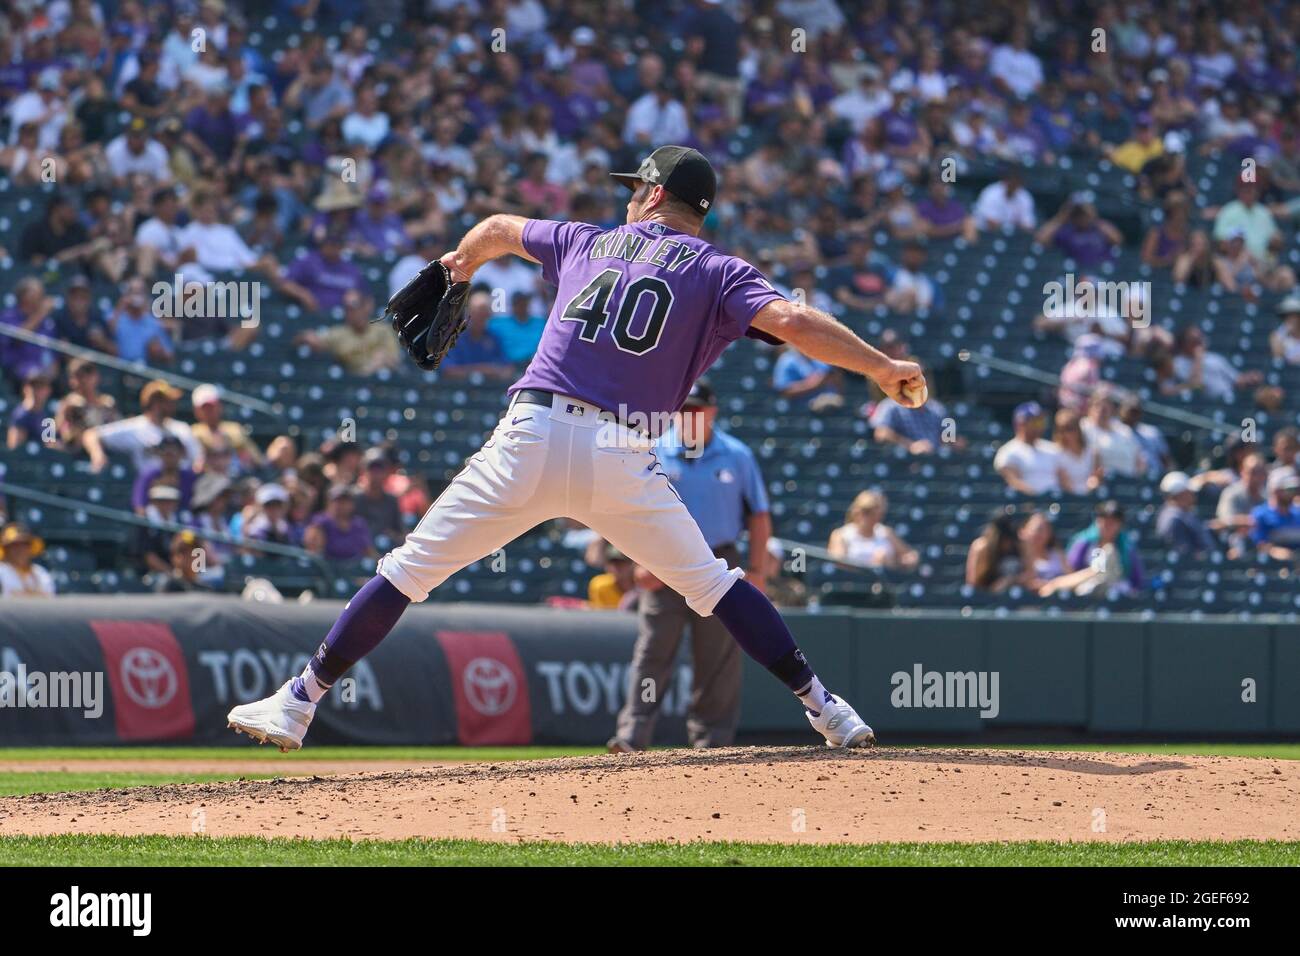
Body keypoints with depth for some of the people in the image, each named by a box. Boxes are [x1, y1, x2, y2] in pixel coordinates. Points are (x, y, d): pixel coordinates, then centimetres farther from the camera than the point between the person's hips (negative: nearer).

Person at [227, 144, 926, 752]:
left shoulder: (586, 242, 22)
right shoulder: (718, 273, 10)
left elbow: (498, 229, 40)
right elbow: (792, 322, -7)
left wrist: (464, 260, 62)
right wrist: (882, 368, -5)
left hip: (532, 440, 1)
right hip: (621, 455, -1)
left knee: (408, 570, 6)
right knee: (710, 583, 13)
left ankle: (298, 702, 5)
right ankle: (824, 709, 9)